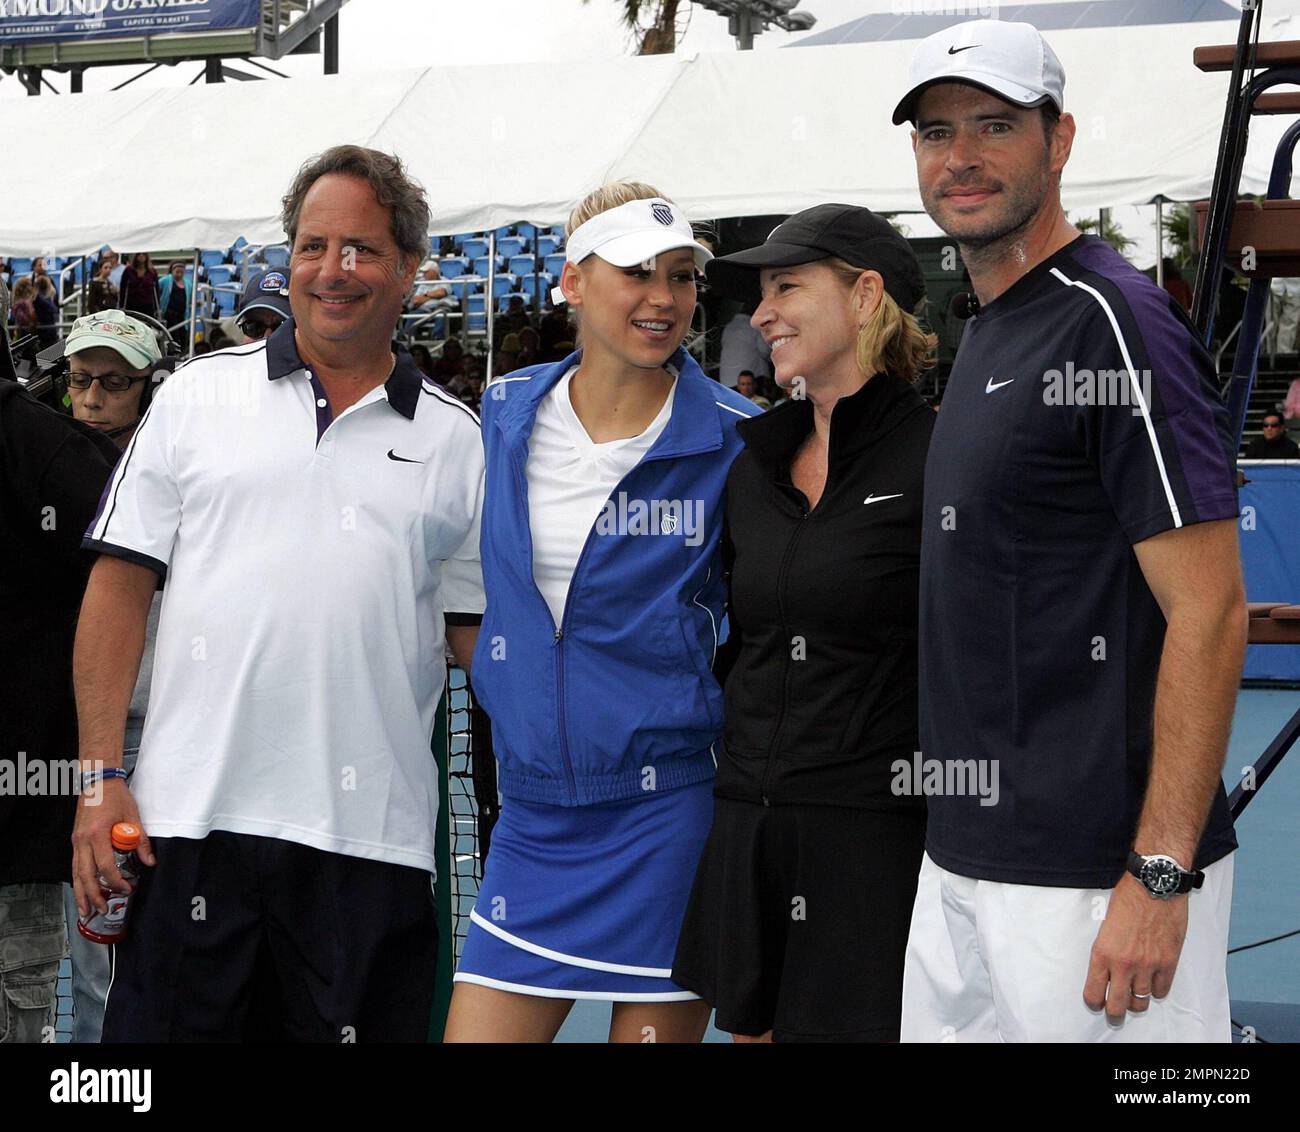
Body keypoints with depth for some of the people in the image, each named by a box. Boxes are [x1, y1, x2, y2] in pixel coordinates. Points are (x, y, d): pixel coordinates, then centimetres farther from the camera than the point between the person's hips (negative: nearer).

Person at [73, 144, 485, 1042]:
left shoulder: (456, 439, 9)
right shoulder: (198, 396, 7)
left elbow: (478, 631, 11)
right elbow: (121, 585, 5)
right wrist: (101, 776, -3)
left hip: (373, 833, 1)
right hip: (192, 811, -1)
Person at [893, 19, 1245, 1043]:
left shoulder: (1112, 324, -13)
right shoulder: (987, 336, 15)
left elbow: (1208, 612, -18)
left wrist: (1158, 878, -22)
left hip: (1096, 880, -9)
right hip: (963, 863, 9)